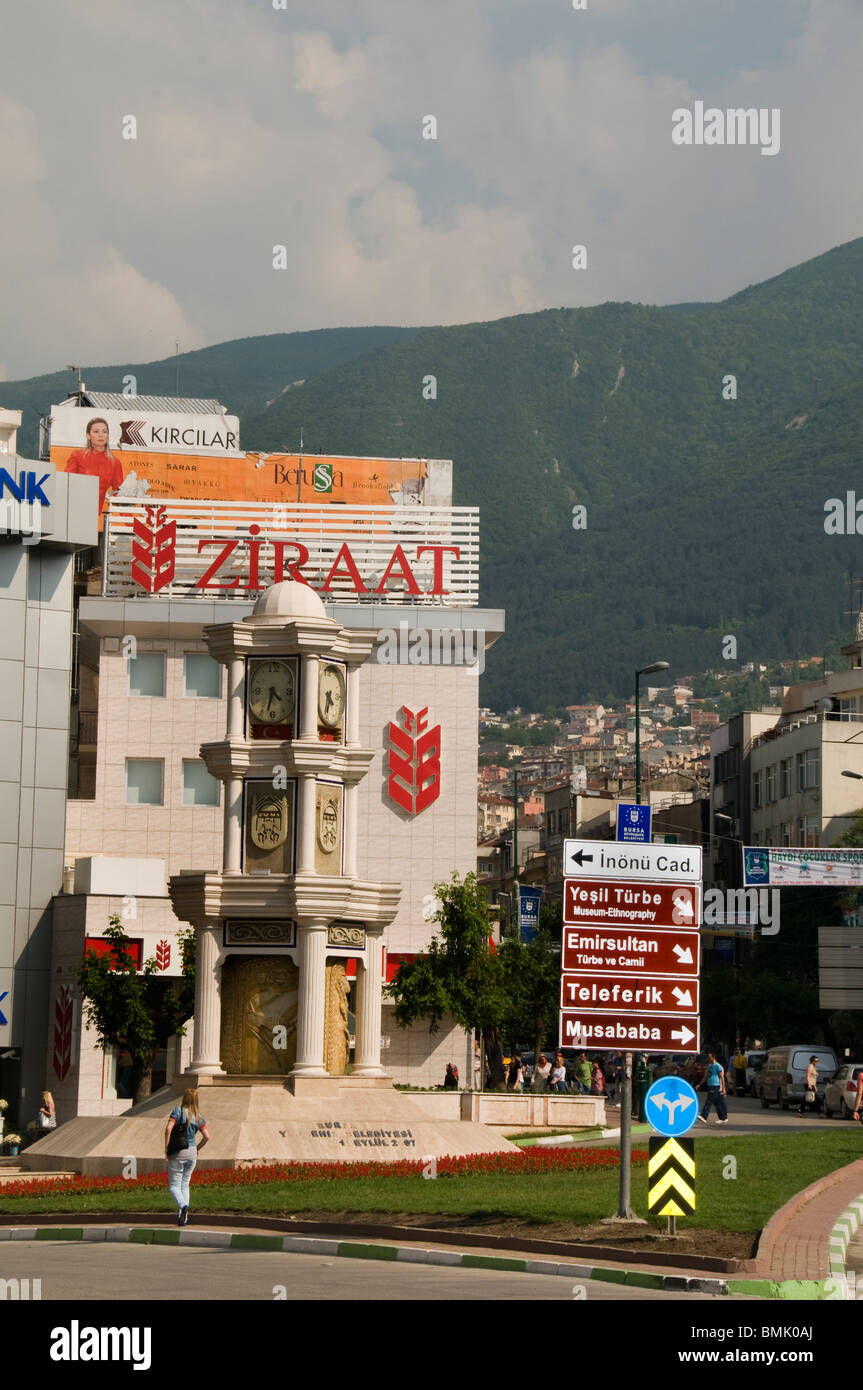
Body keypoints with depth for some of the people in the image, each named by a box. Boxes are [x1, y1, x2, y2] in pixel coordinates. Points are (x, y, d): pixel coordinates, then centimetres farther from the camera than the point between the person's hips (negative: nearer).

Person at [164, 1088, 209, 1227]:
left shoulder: (178, 1110, -7)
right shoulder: (199, 1117, 5)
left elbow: (168, 1128, -19)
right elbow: (207, 1137, 0)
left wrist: (166, 1147, -10)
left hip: (178, 1153, -4)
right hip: (192, 1153, 4)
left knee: (174, 1185, 2)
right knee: (185, 1184, 14)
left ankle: (183, 1206, -26)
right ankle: (183, 1217, 6)